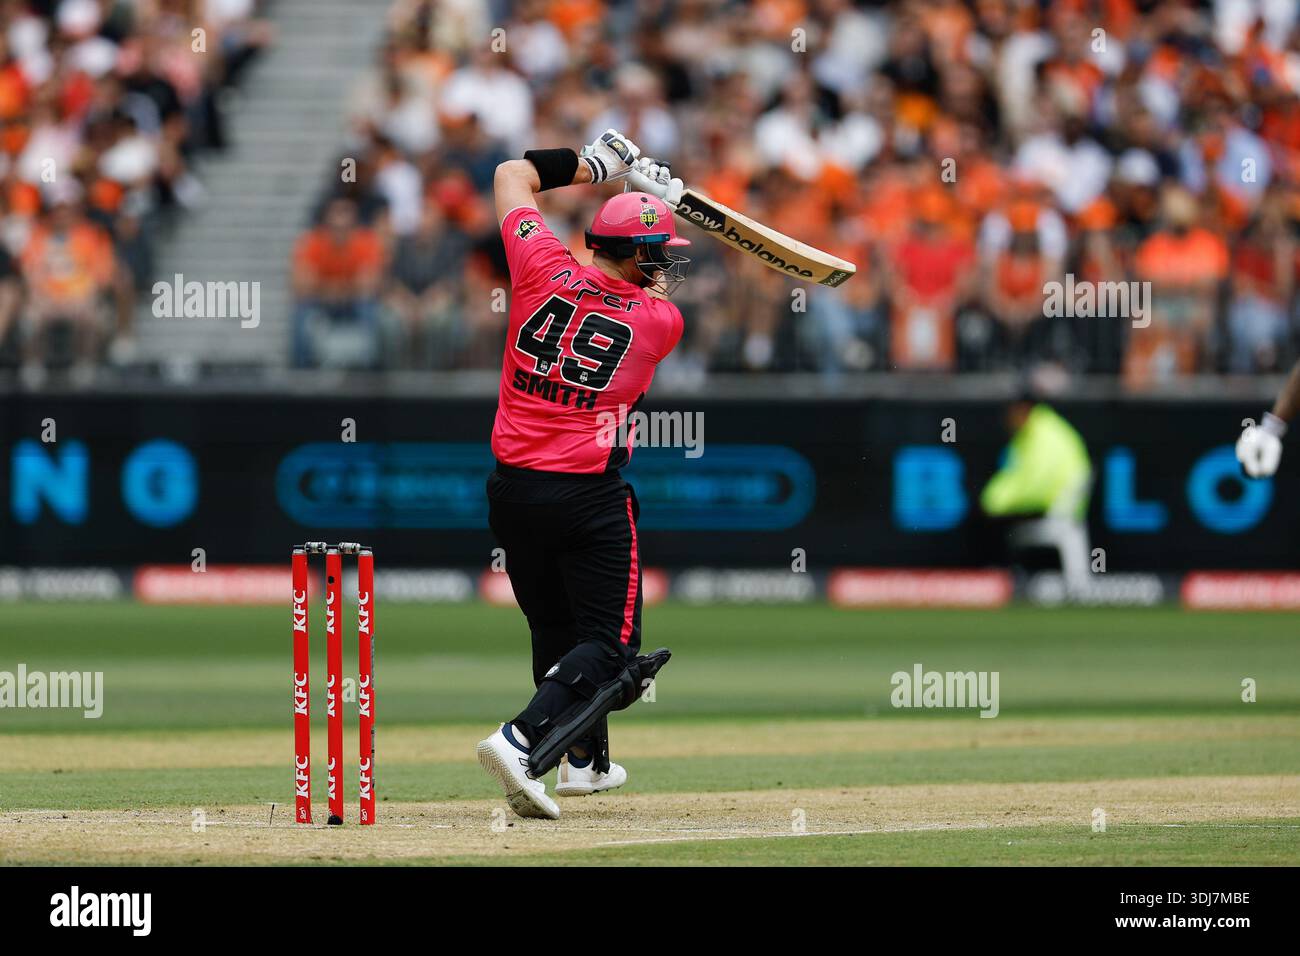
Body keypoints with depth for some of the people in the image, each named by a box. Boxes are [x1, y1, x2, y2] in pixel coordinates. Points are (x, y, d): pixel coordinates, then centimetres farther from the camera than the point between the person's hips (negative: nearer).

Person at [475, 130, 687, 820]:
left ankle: (584, 762, 34)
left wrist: (594, 164, 22)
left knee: (554, 629, 22)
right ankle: (521, 742, -23)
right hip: (590, 497, -5)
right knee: (608, 641, -1)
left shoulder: (545, 270, -3)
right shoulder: (660, 321, -6)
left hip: (512, 490, 5)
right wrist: (661, 196, 27)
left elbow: (513, 175, 14)